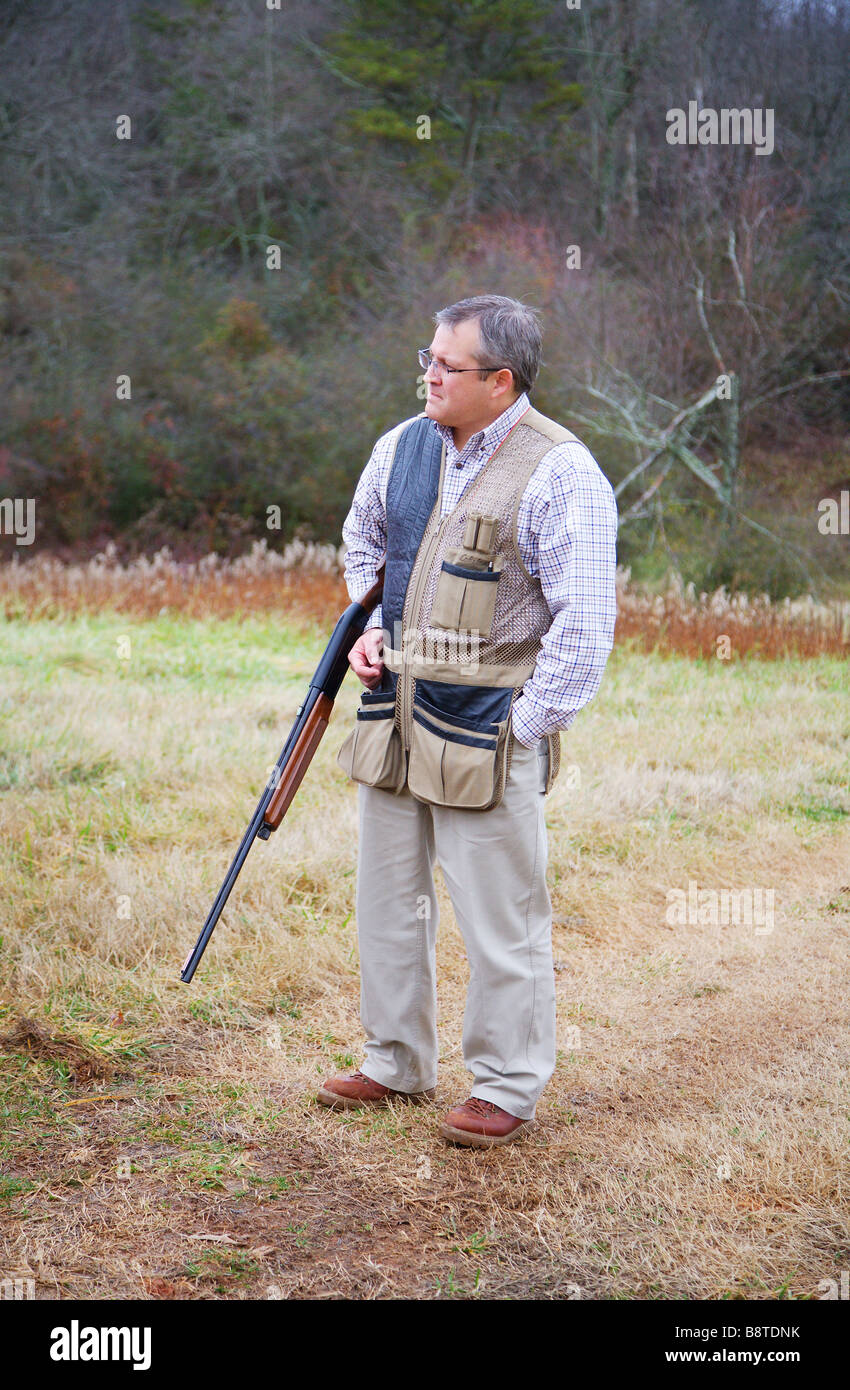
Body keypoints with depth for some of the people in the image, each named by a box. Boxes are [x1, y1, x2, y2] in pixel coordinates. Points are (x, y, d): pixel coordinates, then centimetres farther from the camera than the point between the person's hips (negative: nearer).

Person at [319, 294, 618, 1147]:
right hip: (393, 711, 7)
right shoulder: (402, 447, 7)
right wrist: (368, 626, 11)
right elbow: (363, 539, 26)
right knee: (387, 894, 15)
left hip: (487, 725, -7)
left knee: (500, 915, 1)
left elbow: (585, 621, -14)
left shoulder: (559, 472, -13)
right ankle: (397, 1062, 31)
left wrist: (528, 726, -14)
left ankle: (508, 1088, 17)